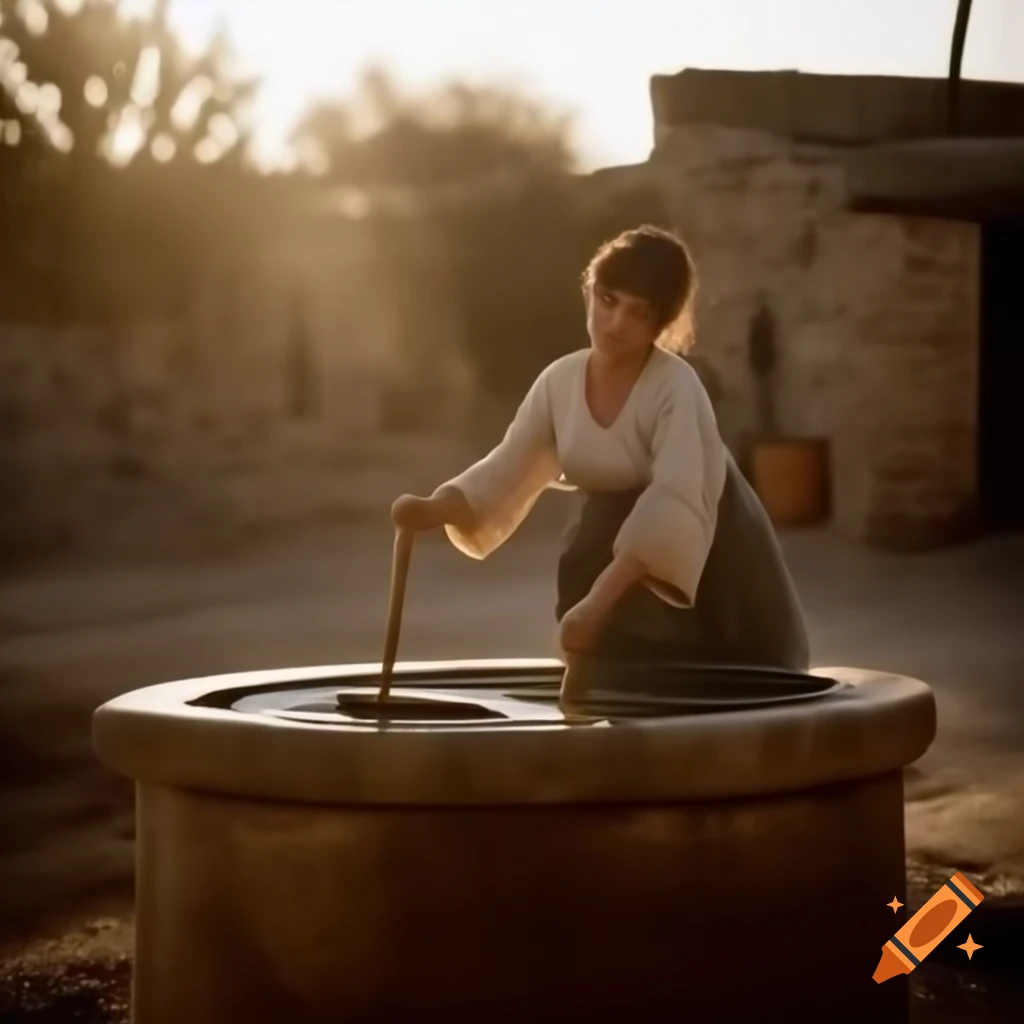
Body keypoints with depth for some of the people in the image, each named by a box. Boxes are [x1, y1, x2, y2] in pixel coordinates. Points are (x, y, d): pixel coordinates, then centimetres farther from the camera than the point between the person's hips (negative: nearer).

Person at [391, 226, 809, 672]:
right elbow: (505, 473, -5)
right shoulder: (560, 382, -9)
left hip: (708, 568, -5)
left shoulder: (675, 388, -28)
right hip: (616, 550, 6)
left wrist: (597, 602, -50)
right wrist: (433, 510, -26)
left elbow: (675, 504, -40)